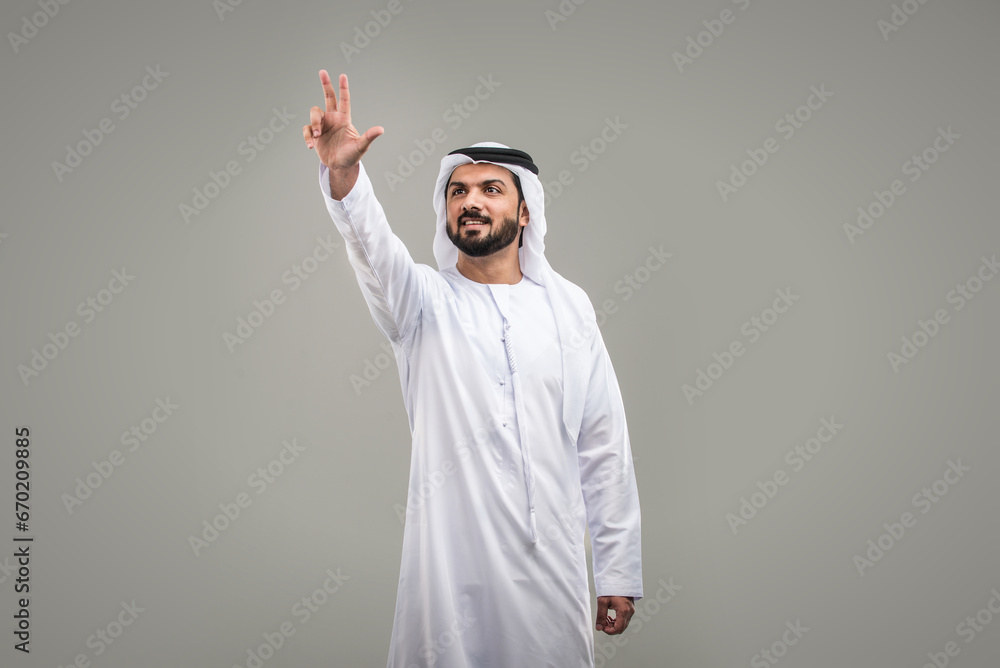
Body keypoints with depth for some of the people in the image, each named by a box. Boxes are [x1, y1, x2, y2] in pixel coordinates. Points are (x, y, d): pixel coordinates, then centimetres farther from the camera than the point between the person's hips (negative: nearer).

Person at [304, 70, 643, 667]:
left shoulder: (568, 305, 8)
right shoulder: (425, 300, 4)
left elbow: (604, 445, 6)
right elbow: (375, 248, -19)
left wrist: (619, 572, 3)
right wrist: (343, 173, -40)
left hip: (552, 565, 2)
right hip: (450, 565, -1)